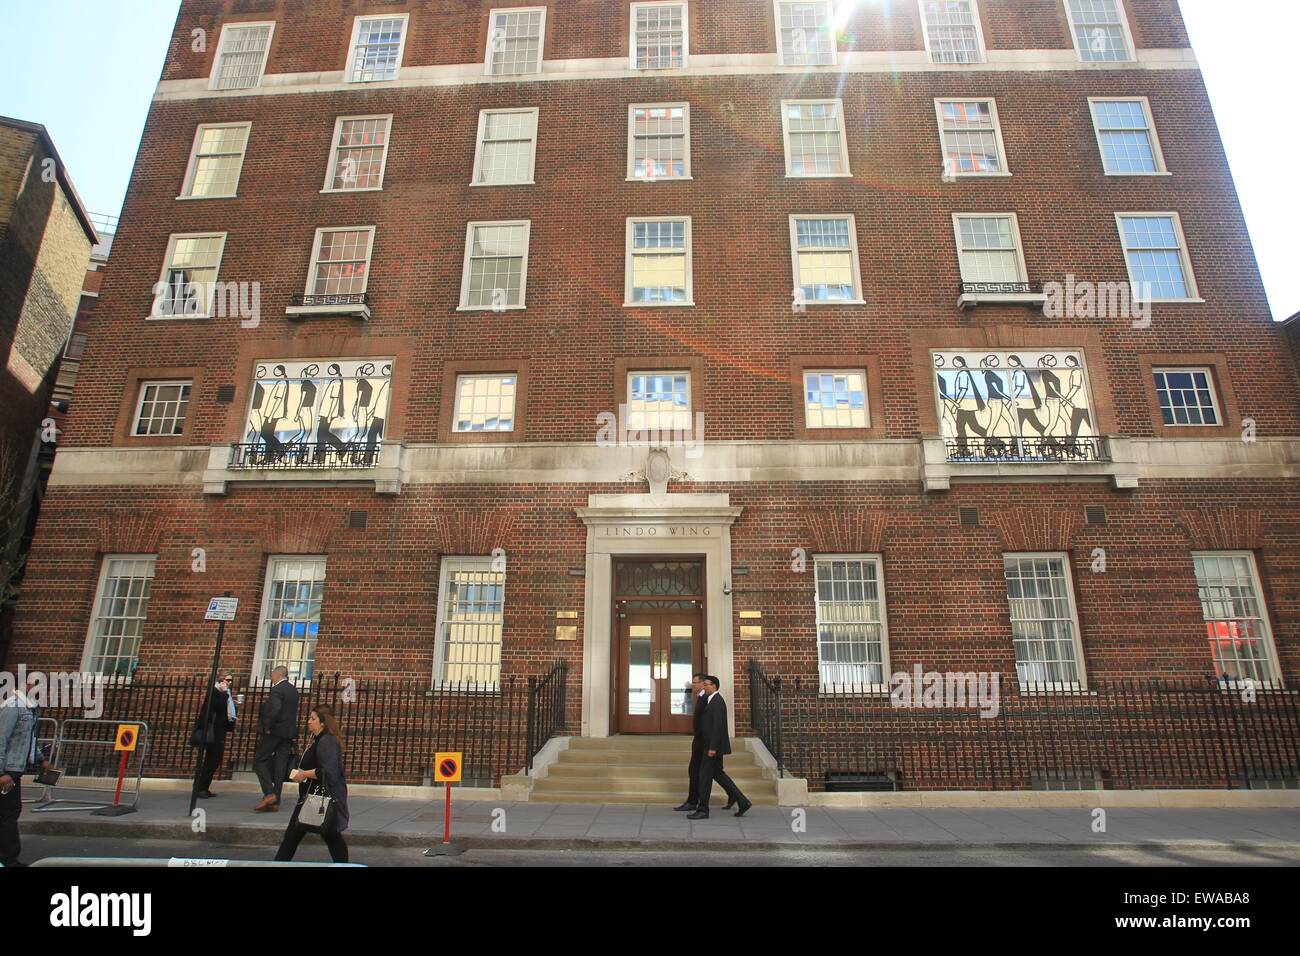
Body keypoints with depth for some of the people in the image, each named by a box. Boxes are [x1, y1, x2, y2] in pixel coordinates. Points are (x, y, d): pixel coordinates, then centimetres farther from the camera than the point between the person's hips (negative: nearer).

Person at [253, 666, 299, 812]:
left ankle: (269, 794, -8)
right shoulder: (294, 690, 16)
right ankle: (275, 802, 8)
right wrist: (268, 703, 17)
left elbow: (275, 709, -25)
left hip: (275, 731, -8)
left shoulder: (277, 689, -11)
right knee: (280, 767, 7)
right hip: (289, 733, 8)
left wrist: (267, 727, -16)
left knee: (259, 761, 2)